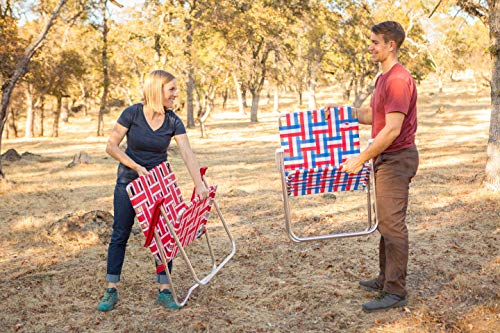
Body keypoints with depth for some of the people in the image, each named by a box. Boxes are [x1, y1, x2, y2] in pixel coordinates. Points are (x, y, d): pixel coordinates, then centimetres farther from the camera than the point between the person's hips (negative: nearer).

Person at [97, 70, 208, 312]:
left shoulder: (173, 122, -7)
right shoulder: (132, 113, -14)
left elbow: (188, 155, -15)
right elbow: (111, 147, -11)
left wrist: (200, 185, -26)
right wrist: (137, 167, -18)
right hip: (129, 181, -2)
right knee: (120, 235, 1)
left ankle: (164, 291, 9)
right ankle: (111, 292, 11)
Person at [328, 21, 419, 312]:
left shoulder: (399, 80, -19)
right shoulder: (384, 78, 14)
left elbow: (392, 129, -24)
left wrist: (360, 160, -21)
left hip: (397, 159, -10)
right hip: (386, 158, 10)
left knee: (392, 224, -6)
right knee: (386, 222, 16)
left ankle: (396, 292, 1)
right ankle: (387, 279, 27)